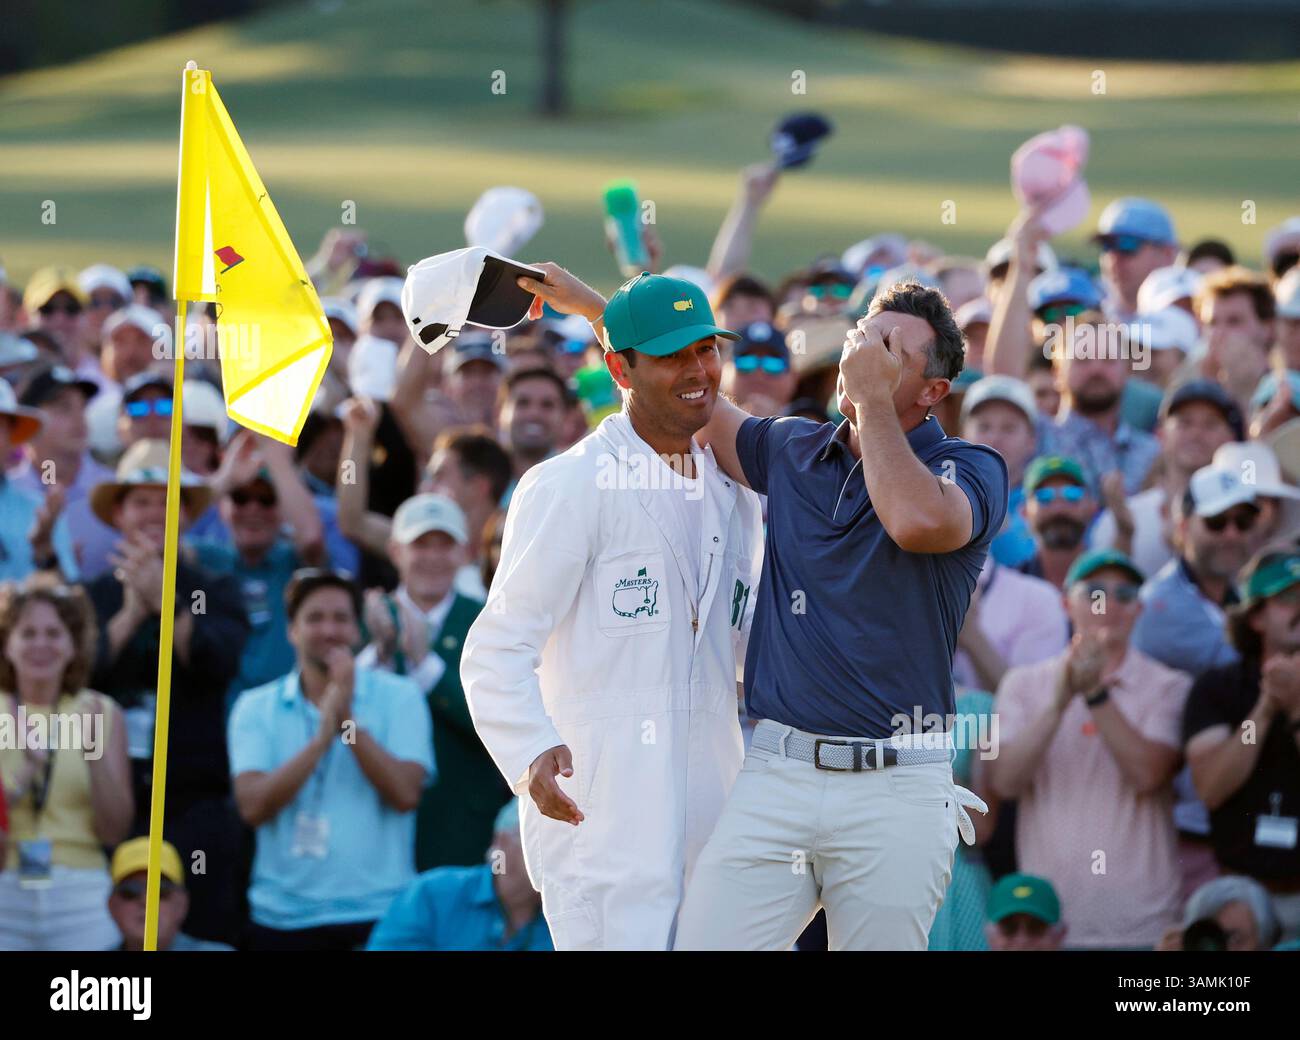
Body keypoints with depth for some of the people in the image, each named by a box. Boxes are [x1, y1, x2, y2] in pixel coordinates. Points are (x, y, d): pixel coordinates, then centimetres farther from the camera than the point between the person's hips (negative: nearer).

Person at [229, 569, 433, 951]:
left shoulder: (399, 697, 2)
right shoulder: (256, 708, 5)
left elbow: (405, 794, -10)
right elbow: (253, 805, -9)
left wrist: (349, 721, -16)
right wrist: (323, 736, -17)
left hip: (378, 915, -1)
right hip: (283, 918, 1)